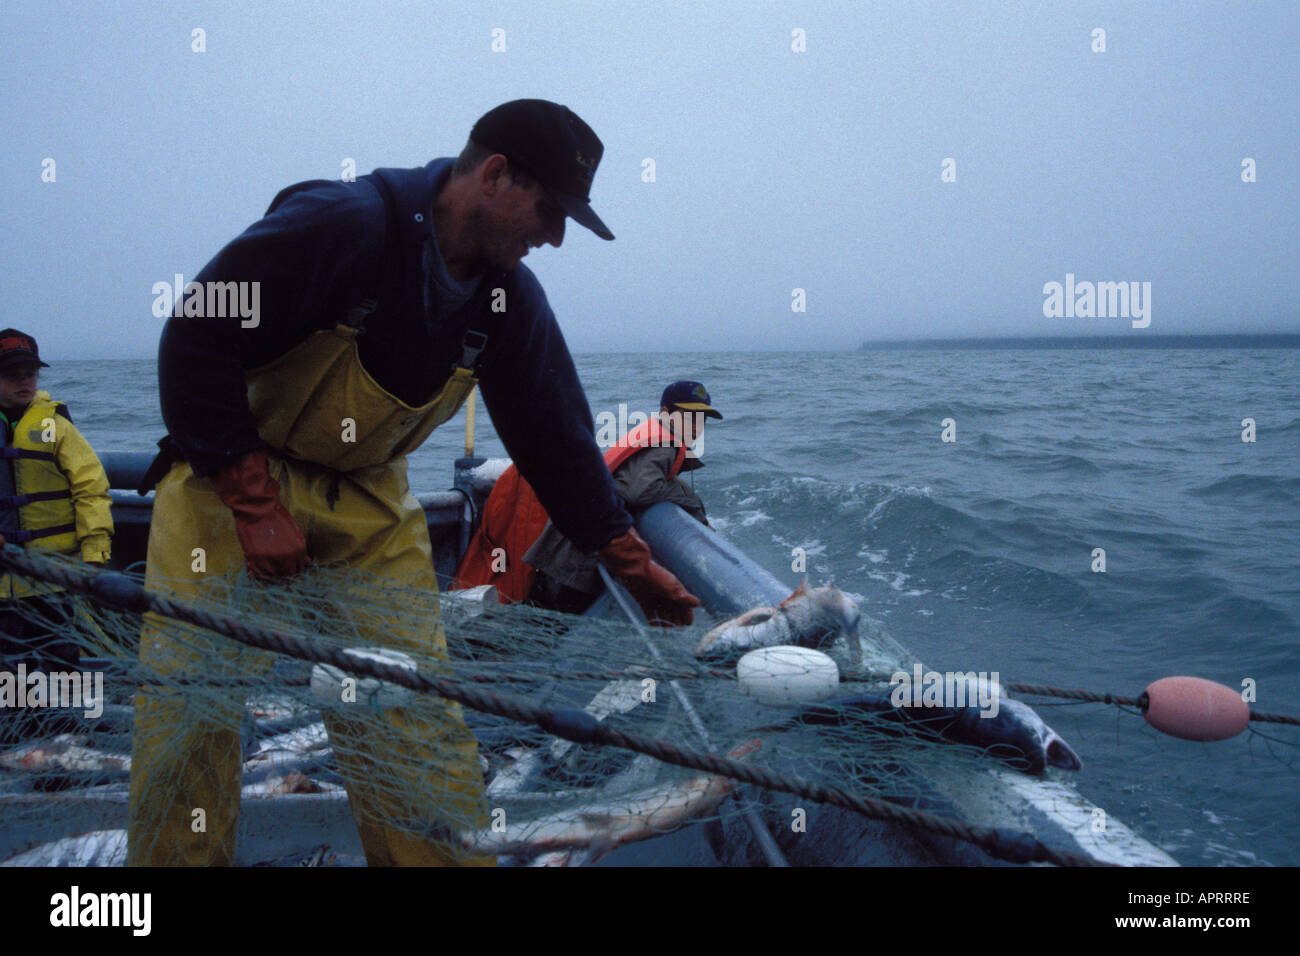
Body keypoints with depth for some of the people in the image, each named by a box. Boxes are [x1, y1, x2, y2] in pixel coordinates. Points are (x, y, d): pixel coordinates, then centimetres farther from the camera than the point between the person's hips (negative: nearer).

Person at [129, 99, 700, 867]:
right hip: (228, 482, -4)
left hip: (370, 502, 5)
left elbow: (556, 434, 4)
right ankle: (177, 856, 18)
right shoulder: (345, 223, -24)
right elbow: (193, 345, -22)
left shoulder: (510, 297, -4)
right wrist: (253, 504, -23)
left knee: (421, 714, 0)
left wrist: (633, 562, 2)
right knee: (190, 708, -3)